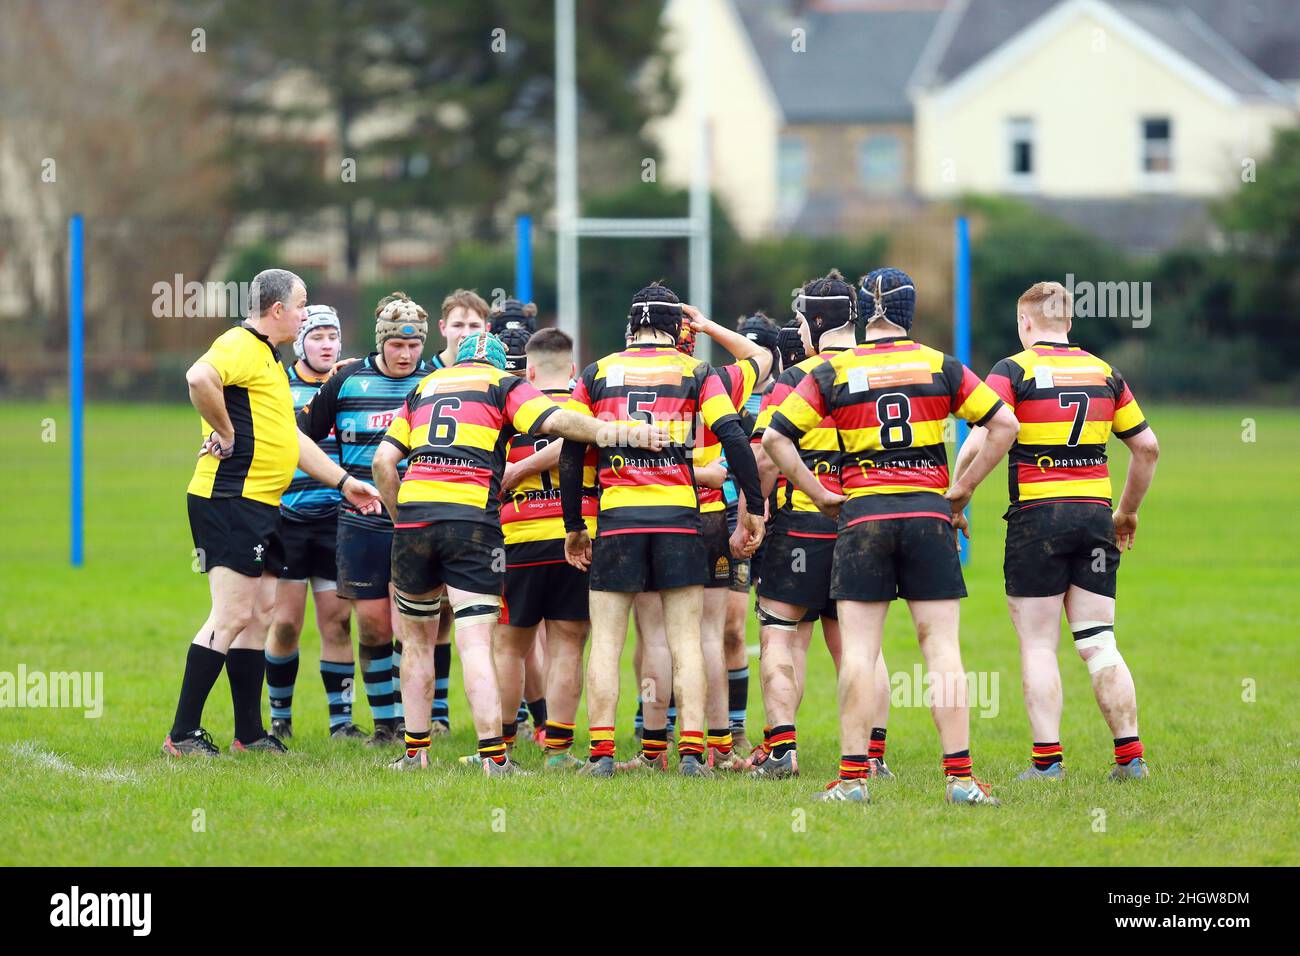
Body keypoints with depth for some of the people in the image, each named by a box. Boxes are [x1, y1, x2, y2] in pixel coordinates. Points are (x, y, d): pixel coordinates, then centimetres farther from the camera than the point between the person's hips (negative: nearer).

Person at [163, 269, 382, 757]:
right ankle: (183, 735, -10)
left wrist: (343, 481, 27)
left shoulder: (269, 358, 23)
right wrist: (225, 433, -21)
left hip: (261, 505, 11)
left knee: (260, 614, 12)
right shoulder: (240, 346, -11)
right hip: (230, 500, -11)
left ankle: (250, 734, 16)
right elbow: (200, 377, -33)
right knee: (232, 616, -11)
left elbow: (291, 437, 28)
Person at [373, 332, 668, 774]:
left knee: (419, 639, 19)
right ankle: (493, 757, -15)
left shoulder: (423, 386, 23)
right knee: (475, 645, -6)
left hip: (414, 510, 3)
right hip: (473, 518, -3)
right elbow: (555, 422, -7)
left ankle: (415, 752, 20)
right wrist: (619, 433, -14)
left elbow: (383, 461, 14)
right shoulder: (504, 385, 12)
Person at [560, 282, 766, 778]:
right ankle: (692, 751, -4)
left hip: (616, 517, 0)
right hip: (679, 515, 0)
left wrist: (574, 526, 13)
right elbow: (734, 440, -5)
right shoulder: (697, 374, 5)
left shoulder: (596, 374, 9)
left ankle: (601, 752, -2)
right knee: (685, 640, 4)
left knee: (606, 640, 5)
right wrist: (755, 509, 1)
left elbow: (570, 453, 6)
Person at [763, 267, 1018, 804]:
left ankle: (853, 775, -4)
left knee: (858, 650, 1)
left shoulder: (832, 373, 2)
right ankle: (960, 776, -4)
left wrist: (819, 494, 5)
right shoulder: (941, 367, 4)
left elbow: (775, 439, -1)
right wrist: (963, 488, 6)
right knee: (942, 648, 1)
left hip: (862, 515, -1)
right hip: (928, 510, 1)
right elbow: (1004, 424, 2)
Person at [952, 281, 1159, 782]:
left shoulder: (1013, 370, -4)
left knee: (1038, 645, 2)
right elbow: (1147, 446, 14)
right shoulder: (1104, 373, 10)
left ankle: (1047, 759, -2)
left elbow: (980, 443, -16)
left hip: (1037, 515, -4)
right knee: (1098, 643, 8)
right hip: (1094, 513, 4)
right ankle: (1130, 754, 2)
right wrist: (1128, 511, 26)